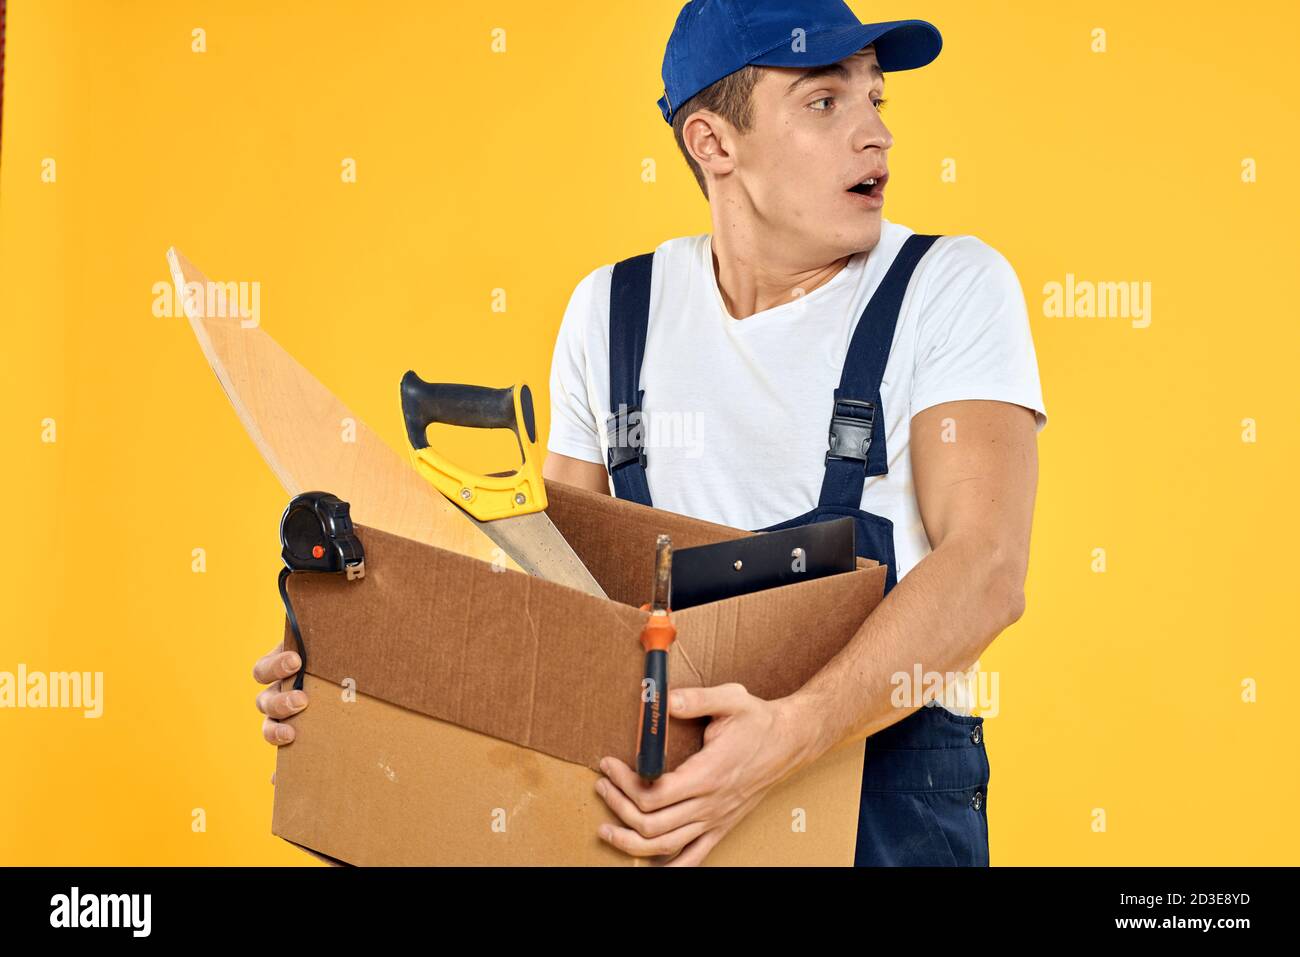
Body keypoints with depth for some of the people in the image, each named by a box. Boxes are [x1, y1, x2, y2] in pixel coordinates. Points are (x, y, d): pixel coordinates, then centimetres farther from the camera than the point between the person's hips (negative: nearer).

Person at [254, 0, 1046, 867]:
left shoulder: (954, 288, -7)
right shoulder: (613, 310, 4)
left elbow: (986, 568, -18)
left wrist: (793, 731, -33)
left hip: (885, 764, -2)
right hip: (661, 766, 3)